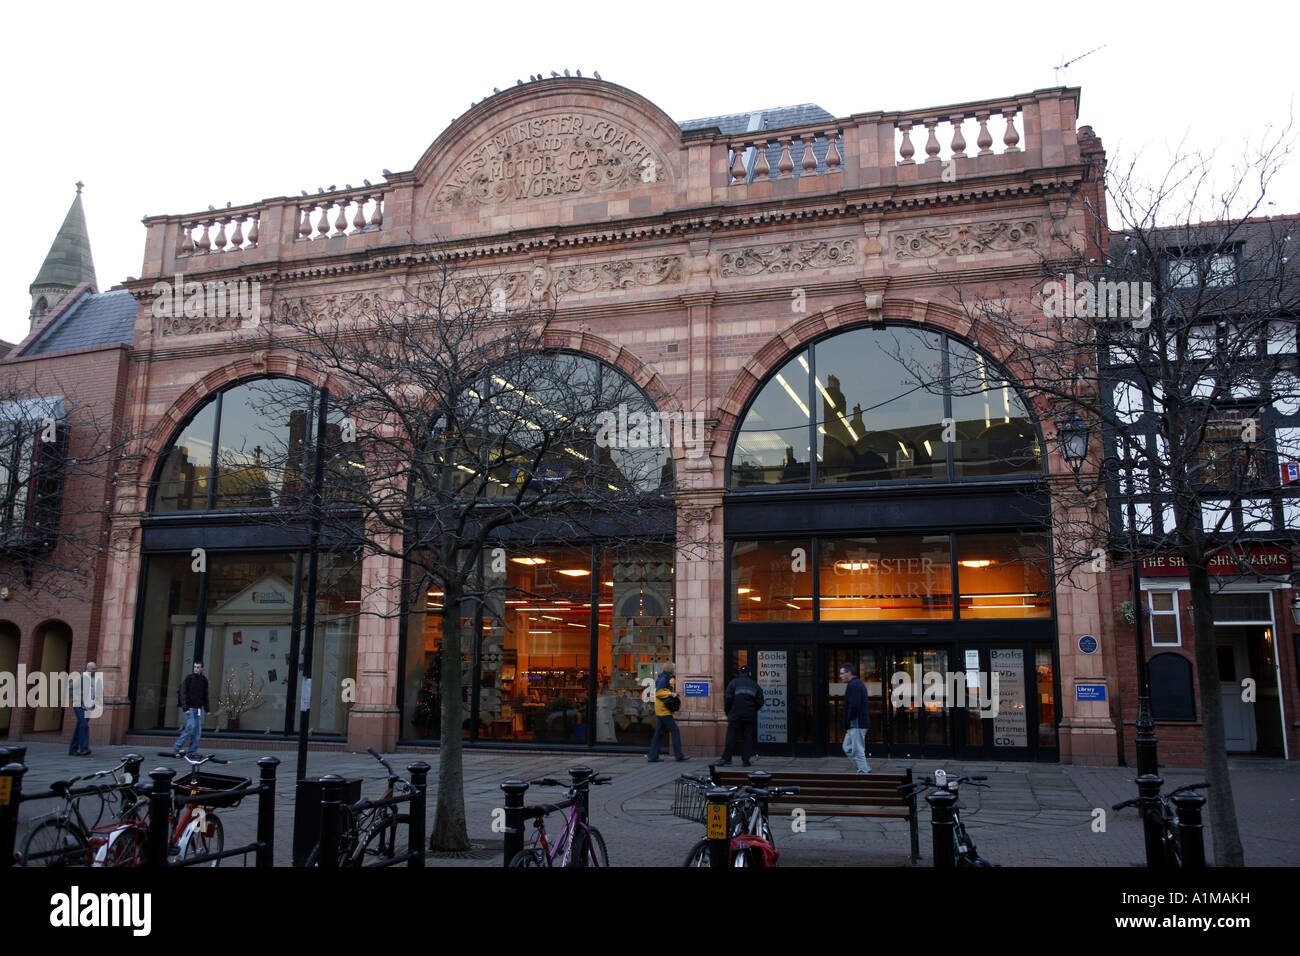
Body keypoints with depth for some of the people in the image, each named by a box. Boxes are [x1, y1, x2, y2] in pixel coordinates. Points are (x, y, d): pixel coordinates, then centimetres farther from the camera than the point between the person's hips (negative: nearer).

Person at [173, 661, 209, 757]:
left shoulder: (204, 680, 12)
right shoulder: (189, 678, -4)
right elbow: (183, 694, -9)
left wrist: (206, 709, 12)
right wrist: (185, 708, -16)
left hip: (199, 708, 5)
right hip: (190, 708, -5)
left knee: (198, 731, 1)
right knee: (190, 727, -15)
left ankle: (193, 752, 5)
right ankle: (176, 749, -5)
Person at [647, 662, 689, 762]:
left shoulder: (669, 679, 18)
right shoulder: (664, 679, -12)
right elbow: (658, 692, -21)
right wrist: (670, 694, -18)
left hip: (660, 711, 10)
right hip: (664, 711, -10)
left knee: (658, 733, 8)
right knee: (675, 731, -6)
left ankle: (652, 756, 8)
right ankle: (678, 754, -3)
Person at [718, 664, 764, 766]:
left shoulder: (733, 683, 3)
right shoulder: (755, 685, 14)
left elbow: (728, 699, -6)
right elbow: (760, 702, 9)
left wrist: (728, 712, 5)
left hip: (735, 715, -2)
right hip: (750, 716, 2)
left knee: (731, 737, -2)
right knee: (747, 738, 6)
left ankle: (726, 759, -7)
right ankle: (745, 760, 3)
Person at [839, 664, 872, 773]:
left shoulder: (853, 685, -16)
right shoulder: (859, 684, 18)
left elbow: (854, 706, -24)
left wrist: (847, 723, -15)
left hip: (856, 723, -11)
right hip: (857, 724, 11)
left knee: (857, 750, -5)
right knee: (847, 748, 16)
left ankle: (863, 771, 0)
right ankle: (865, 769, 18)